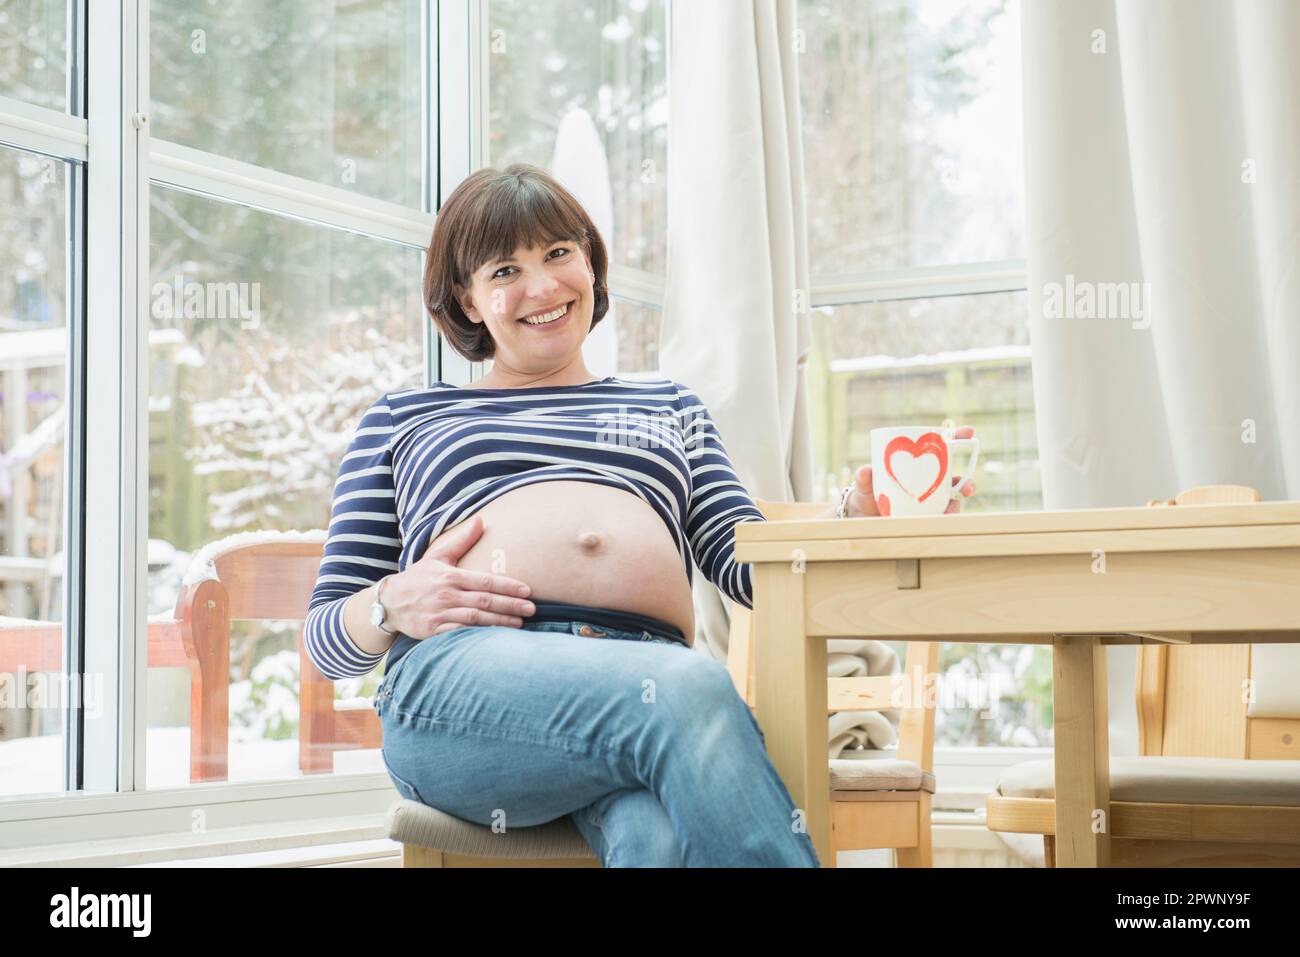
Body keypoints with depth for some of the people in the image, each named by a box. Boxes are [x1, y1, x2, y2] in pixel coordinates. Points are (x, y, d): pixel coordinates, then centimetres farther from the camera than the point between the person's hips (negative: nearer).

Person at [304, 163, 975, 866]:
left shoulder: (666, 407, 34)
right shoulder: (401, 419, 28)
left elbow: (748, 566, 17)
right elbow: (326, 638, 22)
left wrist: (858, 514, -4)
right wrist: (394, 604, -2)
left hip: (644, 673, 2)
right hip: (464, 675, -1)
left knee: (661, 838, -40)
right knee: (693, 690, -37)